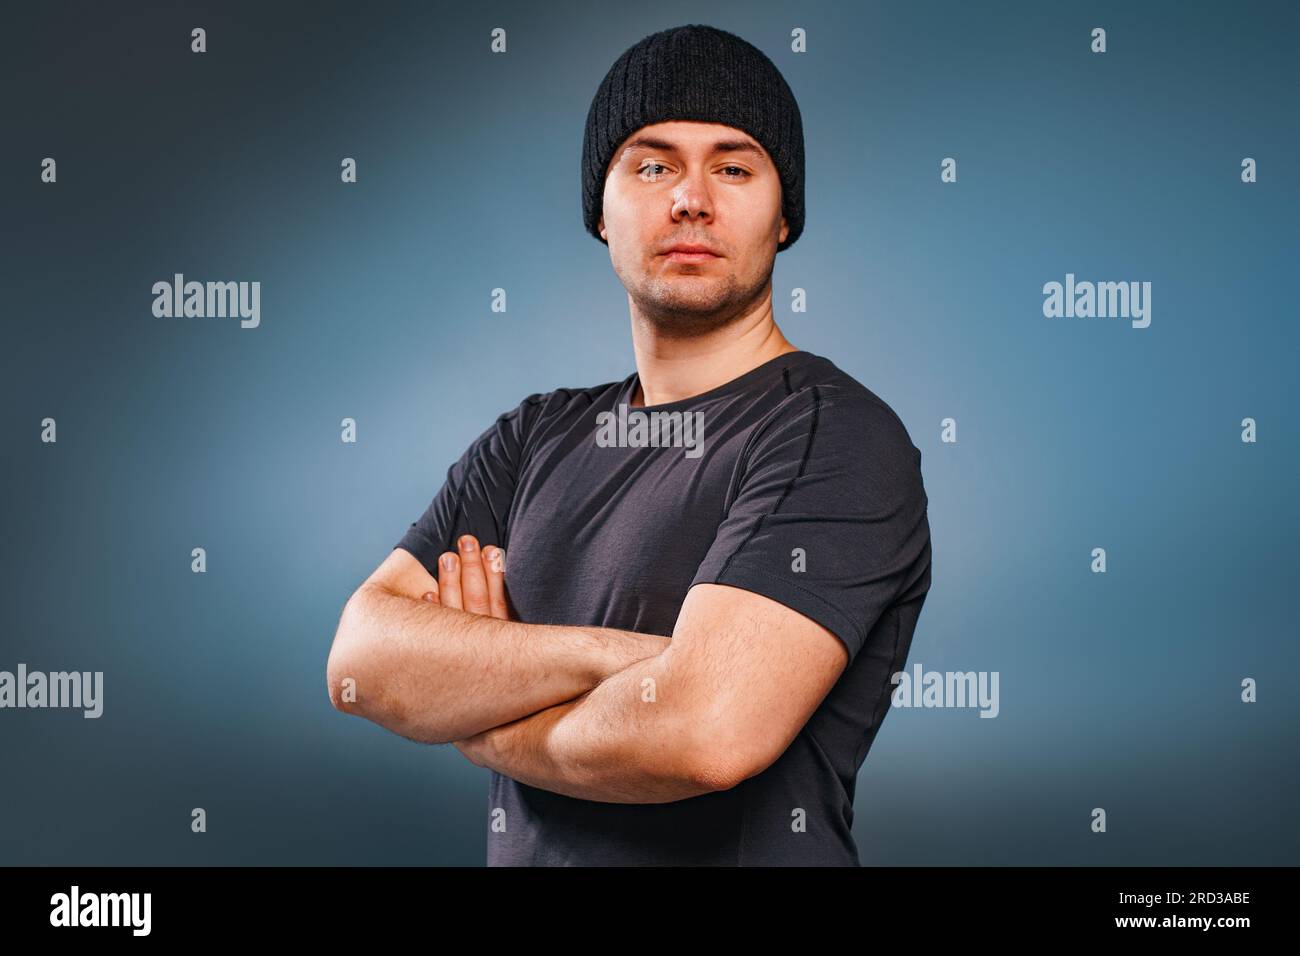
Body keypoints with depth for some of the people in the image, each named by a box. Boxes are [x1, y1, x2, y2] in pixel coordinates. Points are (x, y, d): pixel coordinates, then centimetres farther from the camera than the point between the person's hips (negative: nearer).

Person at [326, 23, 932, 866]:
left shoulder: (839, 438, -16)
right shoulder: (535, 438, 4)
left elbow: (707, 731, -29)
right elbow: (360, 661, -7)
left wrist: (478, 719, -11)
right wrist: (602, 654, -24)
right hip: (520, 849, 6)